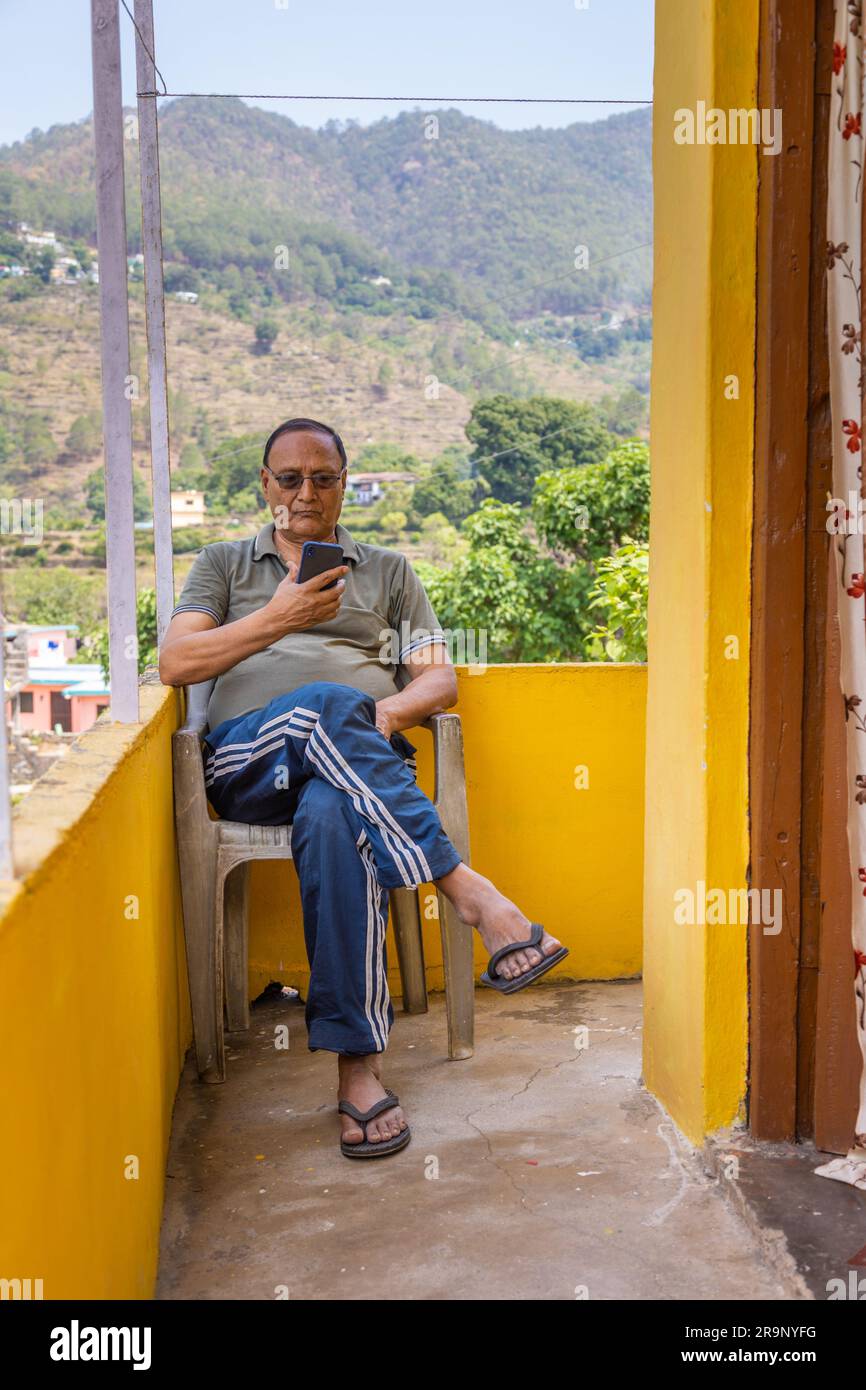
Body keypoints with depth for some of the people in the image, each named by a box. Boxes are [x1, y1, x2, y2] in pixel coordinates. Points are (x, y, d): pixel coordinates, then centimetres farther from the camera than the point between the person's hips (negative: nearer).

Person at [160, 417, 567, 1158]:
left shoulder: (389, 570, 25)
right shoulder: (223, 563, 23)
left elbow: (440, 679, 15)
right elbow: (176, 663, 4)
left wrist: (387, 713, -9)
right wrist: (280, 616, -10)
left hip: (359, 757, 0)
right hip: (248, 757, 0)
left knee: (334, 818, -39)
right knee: (328, 703, -37)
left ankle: (359, 1063, -40)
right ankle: (470, 890, -41)